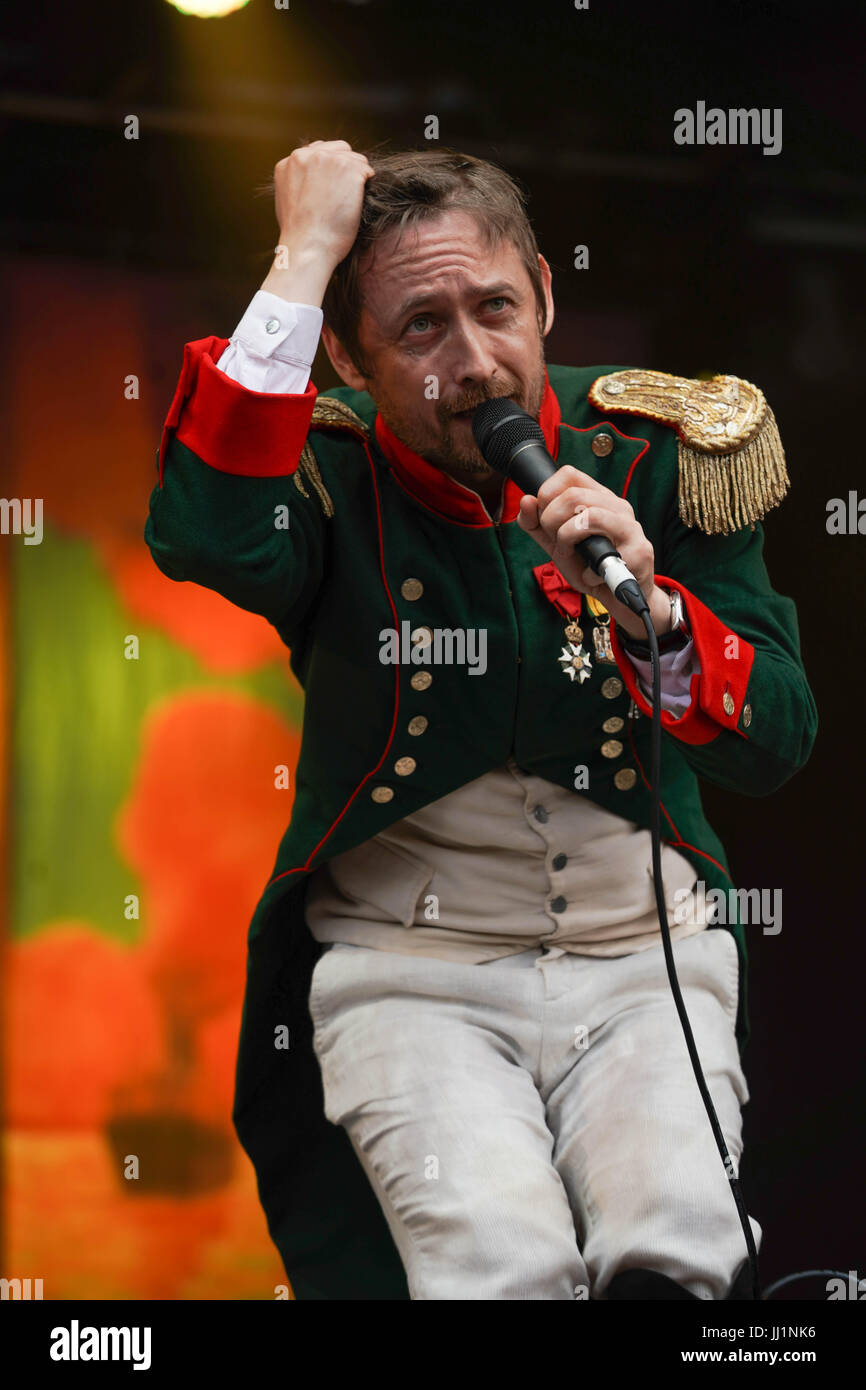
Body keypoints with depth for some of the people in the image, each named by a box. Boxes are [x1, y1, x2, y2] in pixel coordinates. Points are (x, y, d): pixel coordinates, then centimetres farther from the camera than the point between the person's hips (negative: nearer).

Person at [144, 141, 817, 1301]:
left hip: (641, 954, 2)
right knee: (500, 1261, -28)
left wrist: (649, 606, -25)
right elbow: (209, 540, -32)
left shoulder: (657, 456, -1)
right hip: (409, 964, -1)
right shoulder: (333, 477, -6)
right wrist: (304, 258, -26)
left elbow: (776, 742, -4)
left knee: (672, 1260, -25)